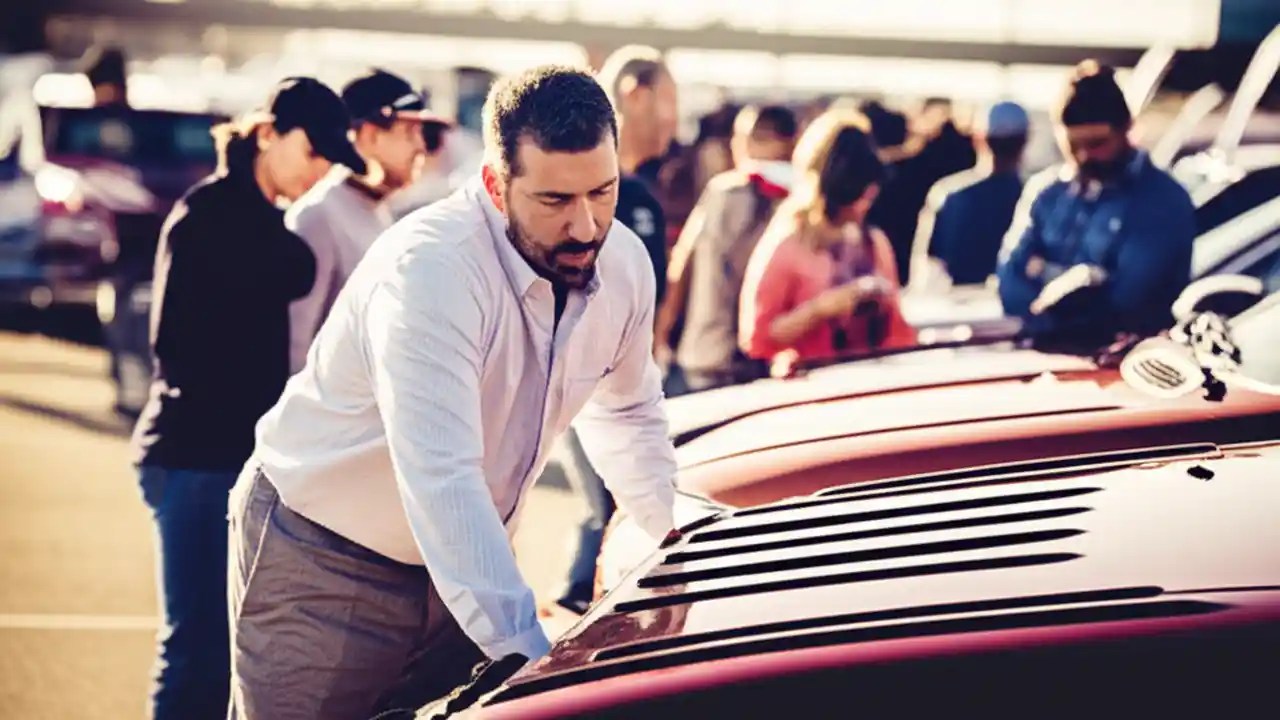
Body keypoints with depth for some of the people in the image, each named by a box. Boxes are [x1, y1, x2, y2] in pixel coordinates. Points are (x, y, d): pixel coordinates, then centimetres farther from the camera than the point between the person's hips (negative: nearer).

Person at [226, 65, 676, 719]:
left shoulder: (626, 265, -8)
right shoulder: (427, 271, -31)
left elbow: (625, 412, 13)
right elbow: (440, 480, -41)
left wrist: (674, 527, -2)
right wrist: (523, 652, -48)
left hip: (461, 560, 6)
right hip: (323, 561, -6)